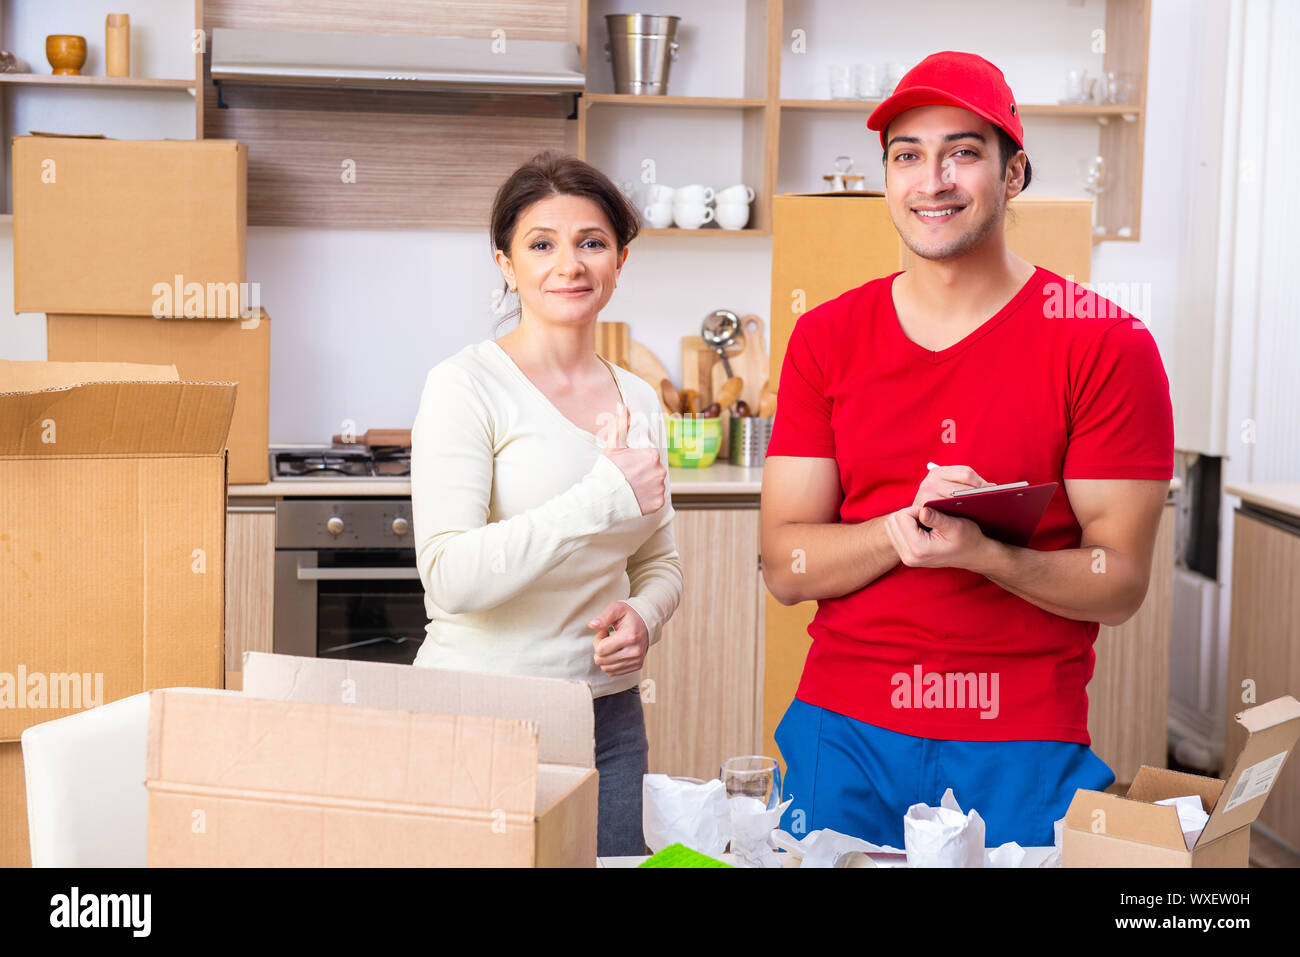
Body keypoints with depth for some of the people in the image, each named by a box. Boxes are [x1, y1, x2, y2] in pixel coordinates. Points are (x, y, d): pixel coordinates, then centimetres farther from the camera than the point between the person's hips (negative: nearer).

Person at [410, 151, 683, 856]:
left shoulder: (638, 402, 8)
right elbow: (451, 576, -20)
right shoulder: (466, 385, -10)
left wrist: (643, 617, -3)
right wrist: (606, 498, -22)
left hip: (608, 717, 5)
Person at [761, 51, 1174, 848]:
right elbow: (786, 566, 0)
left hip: (1023, 750, -2)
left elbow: (1120, 584, -7)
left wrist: (983, 551, -25)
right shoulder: (825, 339, 4)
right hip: (843, 735, 2)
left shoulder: (1105, 345, -5)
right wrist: (906, 530, -19)